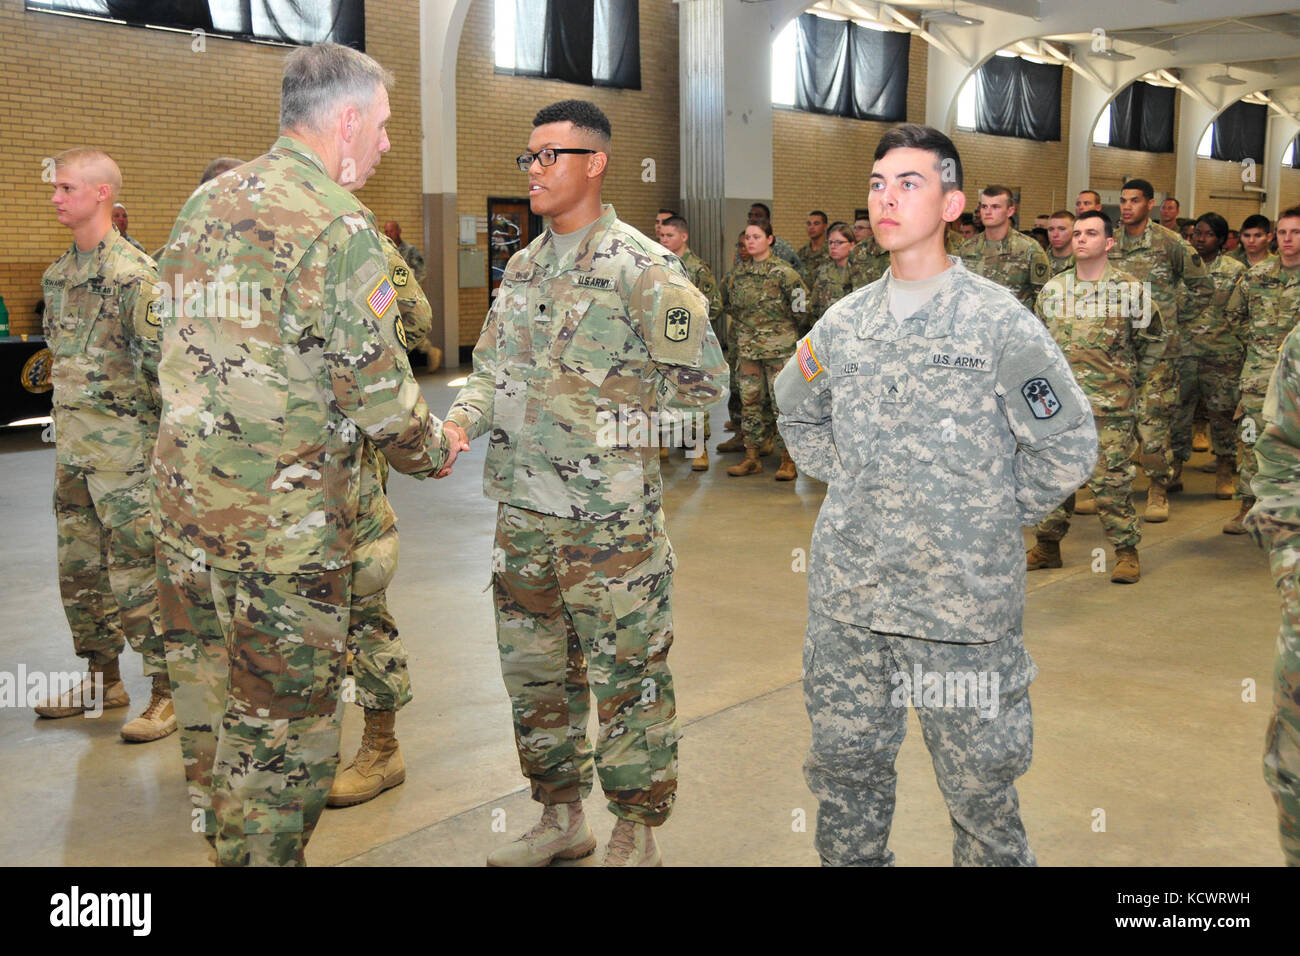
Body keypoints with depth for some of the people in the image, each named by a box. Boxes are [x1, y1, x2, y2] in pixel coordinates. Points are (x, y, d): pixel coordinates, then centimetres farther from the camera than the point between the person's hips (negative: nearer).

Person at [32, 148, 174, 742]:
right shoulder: (59, 273, 12)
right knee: (79, 568, 15)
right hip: (70, 446, 9)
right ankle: (102, 679, 28)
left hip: (123, 448, -9)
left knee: (137, 571, -4)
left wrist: (164, 434, -14)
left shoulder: (133, 273, -14)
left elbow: (163, 360, -16)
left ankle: (168, 692, 5)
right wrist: (66, 418, 19)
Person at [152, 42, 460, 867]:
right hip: (285, 518, -8)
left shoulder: (205, 201, 10)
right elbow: (379, 388, -16)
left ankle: (222, 833, 37)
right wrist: (435, 450, 3)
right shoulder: (337, 224, -15)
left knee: (210, 694, 21)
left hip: (185, 497, 8)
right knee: (281, 724, 5)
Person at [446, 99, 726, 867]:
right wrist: (462, 420, -5)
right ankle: (561, 818, 34)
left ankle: (636, 835, 22)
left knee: (628, 678, 4)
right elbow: (493, 369, 14)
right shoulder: (523, 267, 12)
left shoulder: (642, 268, -10)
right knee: (534, 670, 16)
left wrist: (606, 405, -11)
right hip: (523, 512, 7)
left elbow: (704, 382, -10)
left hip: (610, 518, -7)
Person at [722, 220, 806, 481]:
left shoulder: (783, 273, -8)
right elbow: (727, 302, 24)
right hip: (747, 349, 6)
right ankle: (752, 457, 15)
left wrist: (787, 331, 6)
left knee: (783, 401, -3)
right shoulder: (737, 274, 9)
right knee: (749, 401, 8)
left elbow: (801, 307, -5)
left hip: (780, 348, -5)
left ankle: (788, 460, 3)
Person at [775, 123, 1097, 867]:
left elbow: (1070, 445, -6)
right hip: (847, 593, 5)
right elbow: (798, 417, 21)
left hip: (964, 600, -4)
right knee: (845, 766, 16)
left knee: (979, 779, 8)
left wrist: (991, 517, -2)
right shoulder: (844, 323, 6)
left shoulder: (1000, 322, -7)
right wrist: (856, 487, 11)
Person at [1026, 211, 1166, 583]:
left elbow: (1154, 340, 9)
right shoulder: (1052, 288, 8)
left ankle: (1126, 552, 10)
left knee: (1111, 481, -2)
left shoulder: (1130, 289, -1)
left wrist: (1130, 378, 8)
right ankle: (1047, 545, 22)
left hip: (1110, 405, -3)